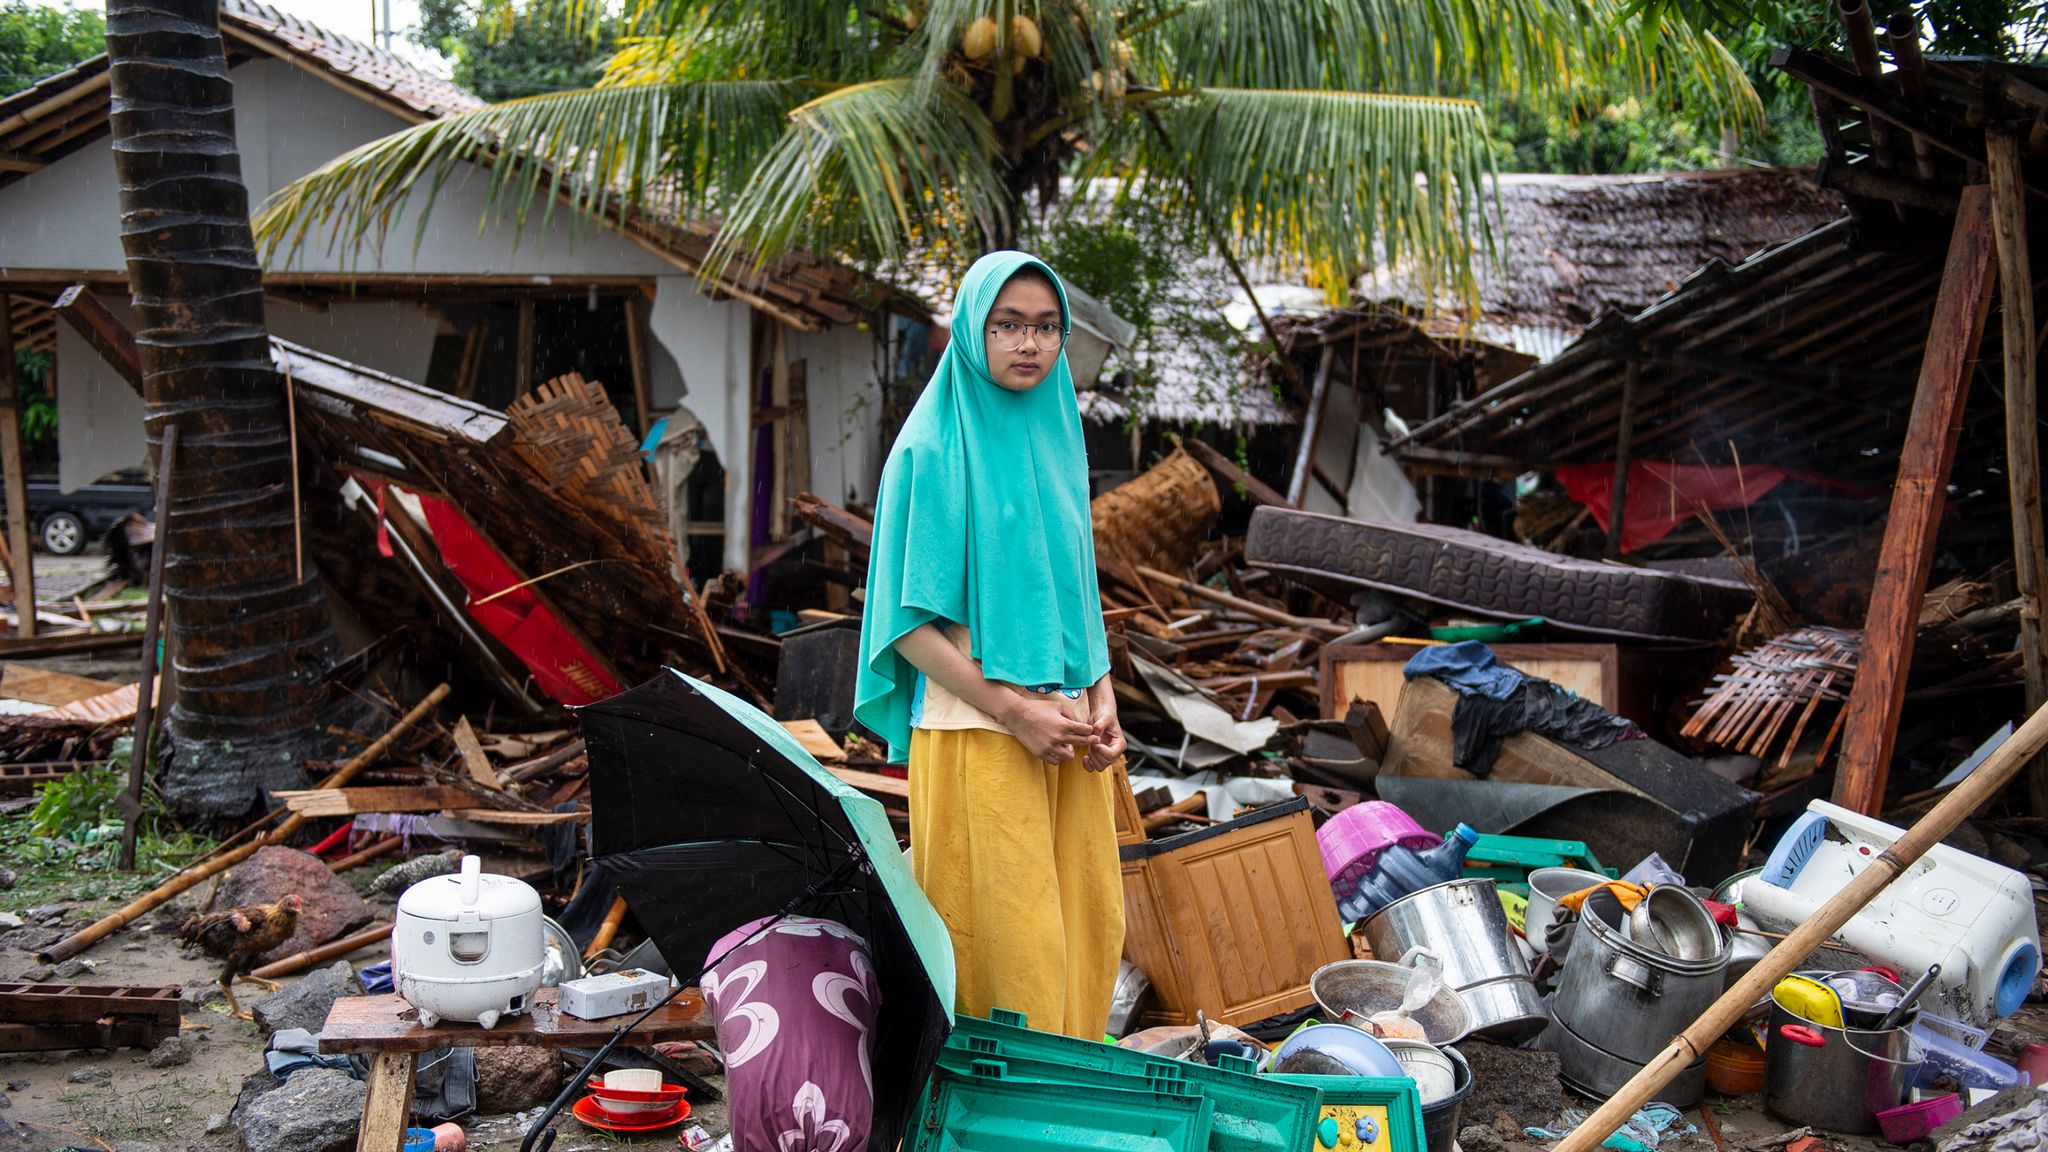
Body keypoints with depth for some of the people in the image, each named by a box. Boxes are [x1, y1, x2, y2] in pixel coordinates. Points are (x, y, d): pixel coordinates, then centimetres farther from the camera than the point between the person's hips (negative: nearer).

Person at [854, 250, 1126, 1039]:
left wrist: (1102, 701, 3)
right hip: (977, 730, -6)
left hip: (1065, 726, 7)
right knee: (1004, 930, -3)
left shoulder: (1055, 436, 10)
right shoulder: (933, 452, -9)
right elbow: (908, 621, -11)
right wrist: (1012, 710, -16)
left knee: (1090, 921, 9)